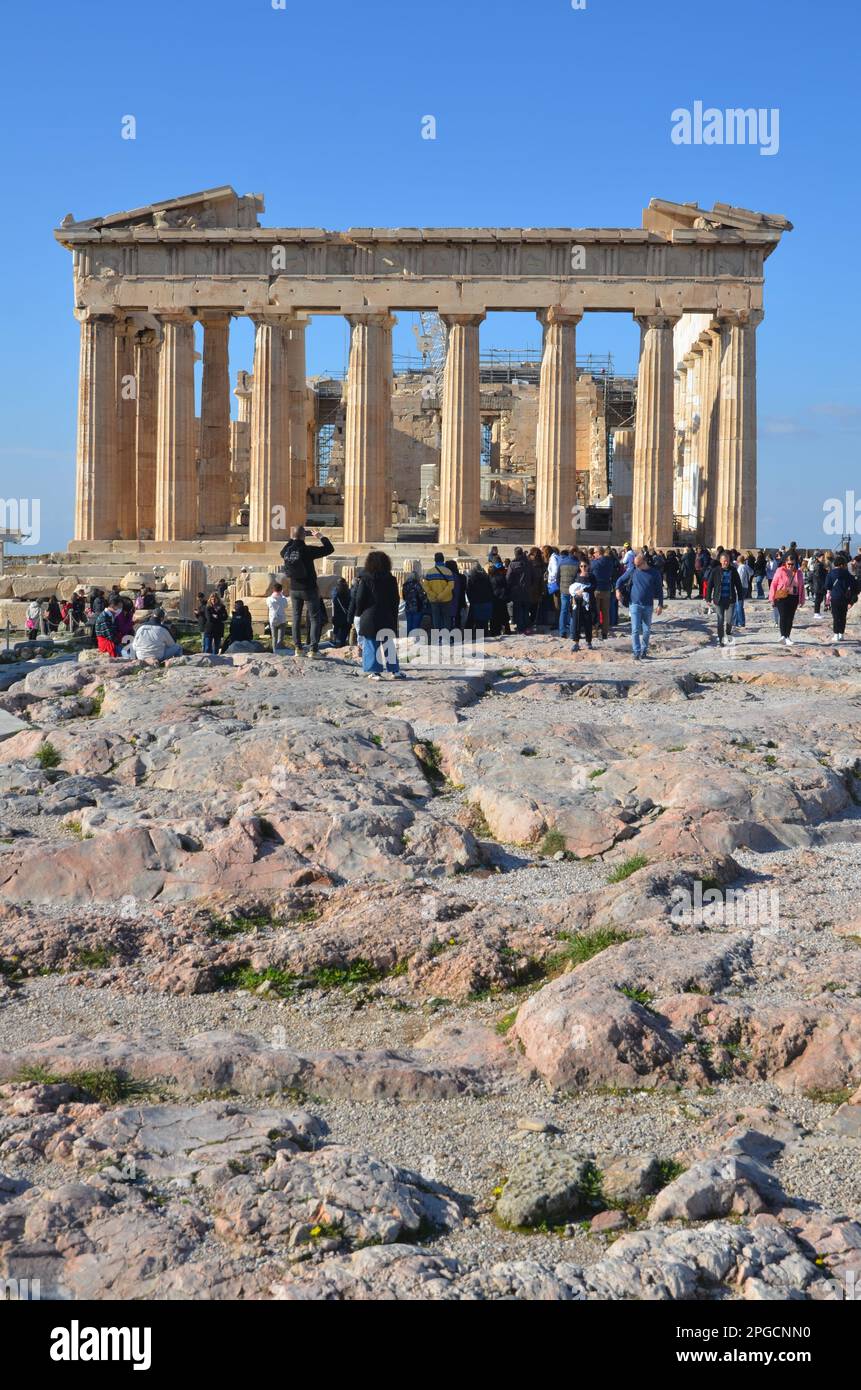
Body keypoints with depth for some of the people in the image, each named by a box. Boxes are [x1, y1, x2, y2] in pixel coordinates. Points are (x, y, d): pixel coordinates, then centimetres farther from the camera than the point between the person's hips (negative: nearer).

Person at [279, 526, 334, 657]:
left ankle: (297, 648, 12)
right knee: (315, 618, 3)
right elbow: (329, 549, -13)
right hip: (309, 589, -4)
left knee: (296, 618, 14)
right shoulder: (307, 550, -19)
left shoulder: (286, 551, -5)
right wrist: (320, 537, 0)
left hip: (294, 589, 4)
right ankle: (313, 648, -5)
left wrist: (292, 539, 19)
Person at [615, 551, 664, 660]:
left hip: (648, 606, 1)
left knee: (647, 630, 9)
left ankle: (644, 650, 26)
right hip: (635, 604, -1)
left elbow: (659, 590, 5)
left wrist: (660, 605, 1)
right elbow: (620, 580, 11)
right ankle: (636, 652, -7)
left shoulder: (654, 573, 0)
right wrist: (618, 589, -9)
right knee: (635, 629, -9)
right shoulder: (633, 571, 0)